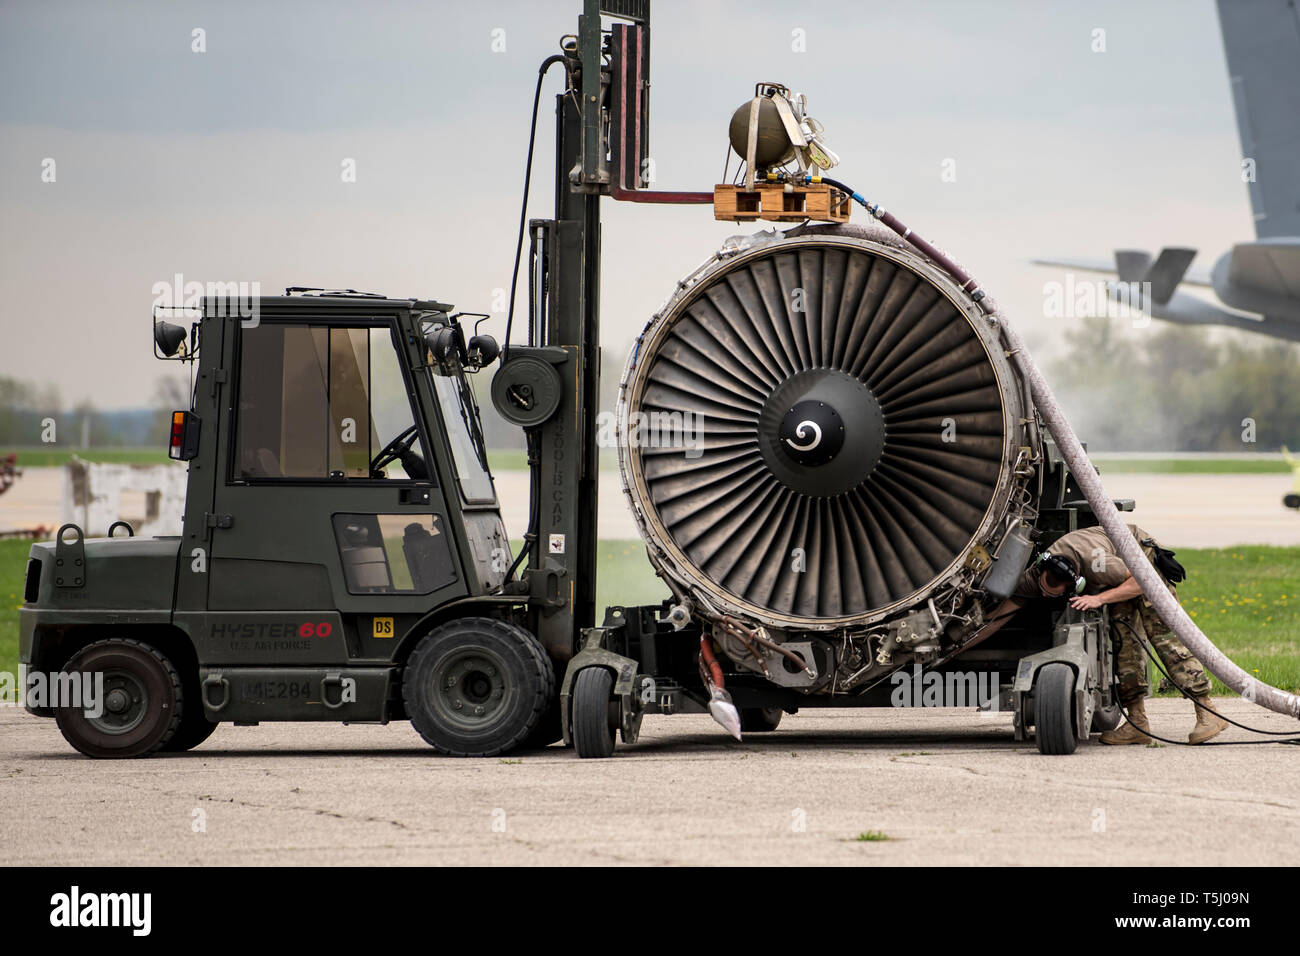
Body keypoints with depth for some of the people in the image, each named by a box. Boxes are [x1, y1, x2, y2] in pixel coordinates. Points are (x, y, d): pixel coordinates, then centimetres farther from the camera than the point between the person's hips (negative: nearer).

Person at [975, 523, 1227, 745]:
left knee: (1162, 634, -16)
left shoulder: (1095, 563, -42)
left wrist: (1100, 598, -40)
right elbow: (998, 616, -16)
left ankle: (1207, 714, -18)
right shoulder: (1035, 576, -24)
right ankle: (1137, 722, -13)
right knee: (1123, 637, -13)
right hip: (1121, 571, 6)